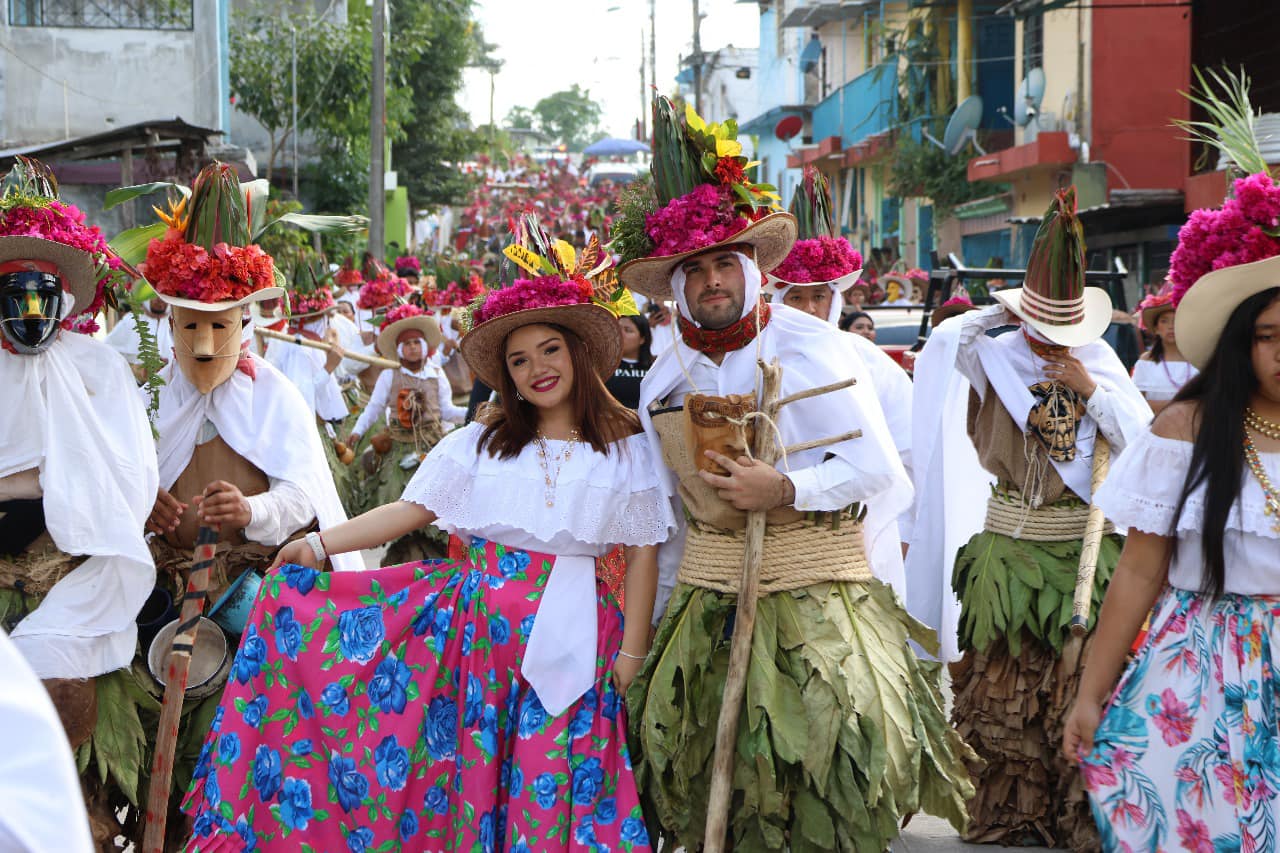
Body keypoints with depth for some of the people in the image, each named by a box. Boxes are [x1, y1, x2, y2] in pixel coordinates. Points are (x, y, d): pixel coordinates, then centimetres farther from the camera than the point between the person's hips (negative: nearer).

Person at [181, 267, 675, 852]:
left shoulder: (626, 450, 3)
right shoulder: (481, 442, 7)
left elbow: (643, 553, 2)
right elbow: (411, 511, 2)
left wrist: (631, 652, -3)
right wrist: (321, 545, -8)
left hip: (572, 633, -2)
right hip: (474, 618, 2)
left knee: (549, 792, -1)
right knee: (468, 770, -1)